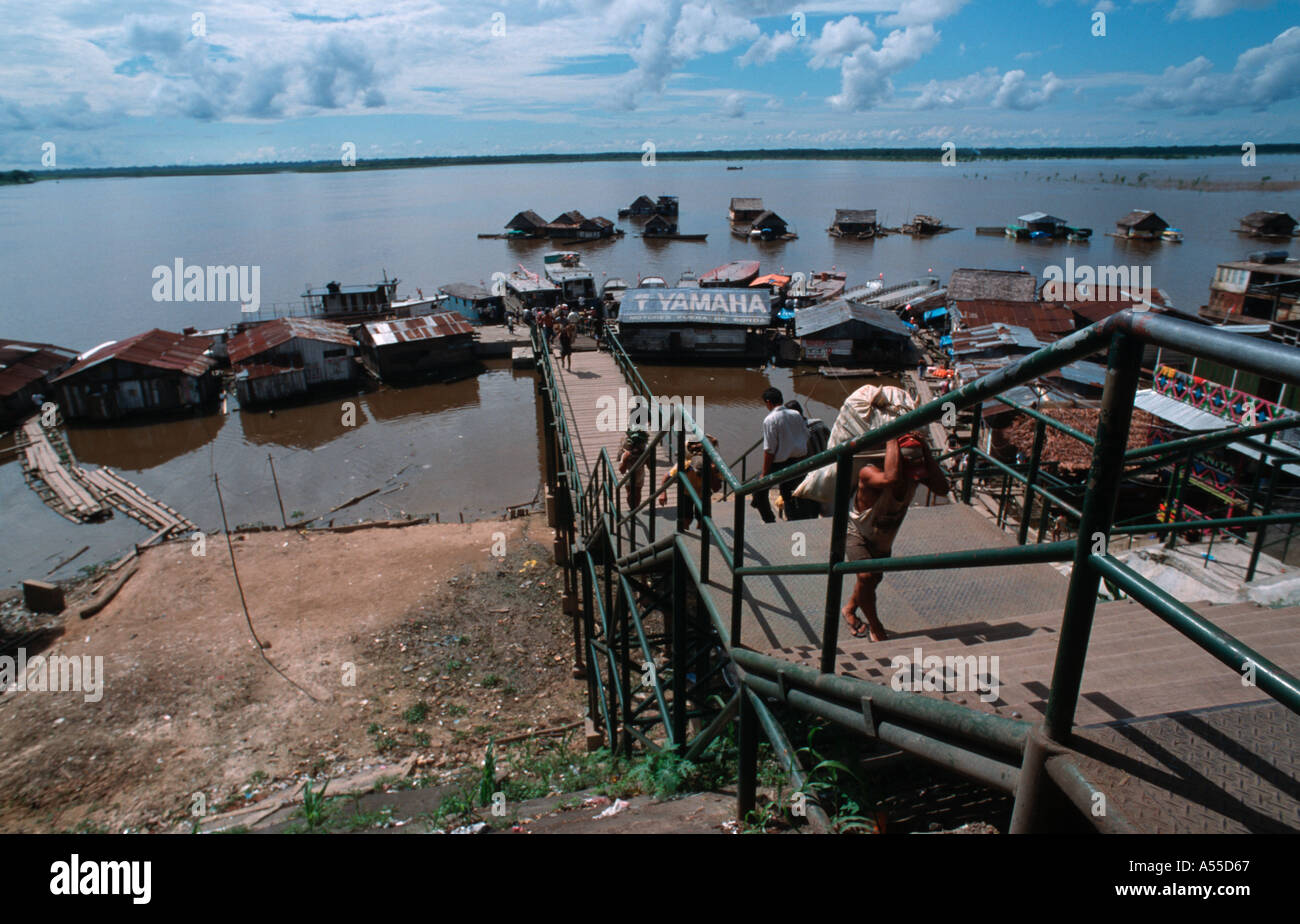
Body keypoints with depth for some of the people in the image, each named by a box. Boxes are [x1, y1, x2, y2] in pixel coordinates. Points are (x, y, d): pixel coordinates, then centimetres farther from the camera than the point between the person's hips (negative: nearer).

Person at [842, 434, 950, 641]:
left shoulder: (915, 475, -21)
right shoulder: (869, 473, -39)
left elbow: (942, 488, -36)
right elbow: (891, 478, -61)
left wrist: (925, 452, -37)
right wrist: (892, 439, -50)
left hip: (883, 538, 6)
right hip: (856, 532, -6)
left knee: (874, 579, 18)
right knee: (866, 576, -24)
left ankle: (850, 609, 47)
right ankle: (875, 627, 0)